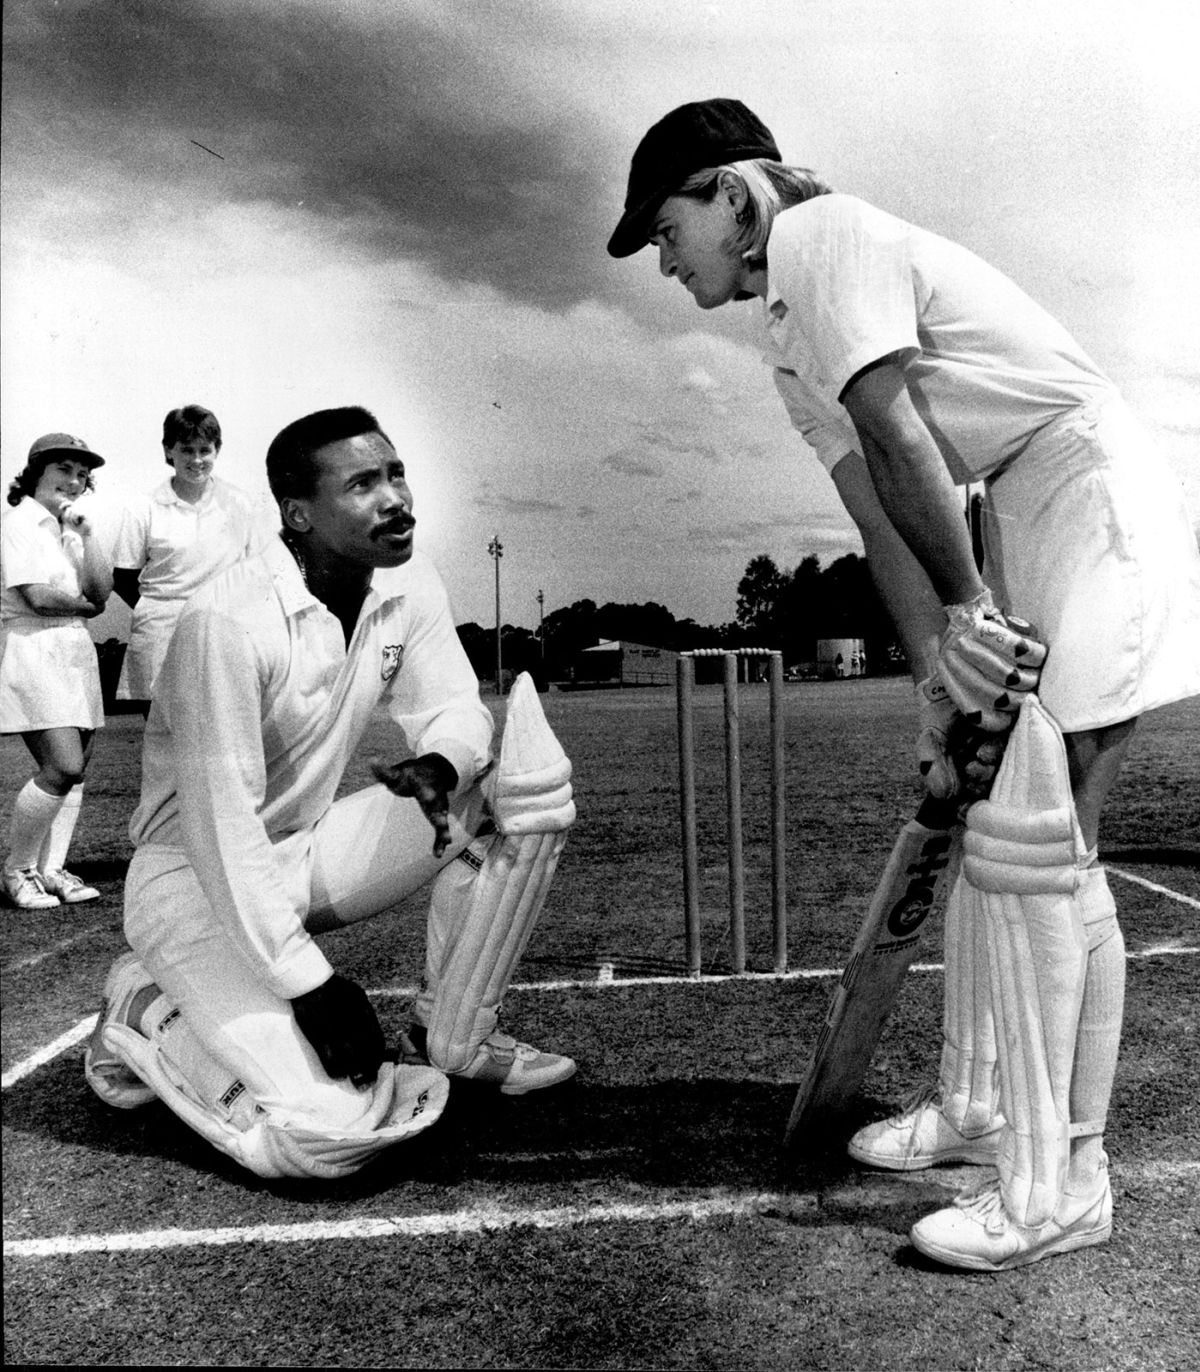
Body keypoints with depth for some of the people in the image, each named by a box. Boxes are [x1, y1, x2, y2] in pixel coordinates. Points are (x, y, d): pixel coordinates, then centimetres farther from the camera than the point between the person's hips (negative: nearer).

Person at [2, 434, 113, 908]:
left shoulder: (71, 526, 18)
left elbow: (101, 592, 6)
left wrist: (86, 533, -2)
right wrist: (85, 607, 2)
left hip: (75, 648, 8)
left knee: (75, 768, 4)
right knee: (63, 766, -16)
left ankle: (52, 869, 12)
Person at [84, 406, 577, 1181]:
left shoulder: (408, 582, -4)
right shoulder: (228, 622, -25)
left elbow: (454, 709, 3)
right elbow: (220, 825, -25)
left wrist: (442, 763, -23)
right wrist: (309, 984, -23)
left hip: (310, 850, 7)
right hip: (195, 877, -7)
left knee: (524, 775, -11)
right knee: (328, 1133, -24)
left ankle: (452, 1041, 3)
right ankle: (146, 1013, 6)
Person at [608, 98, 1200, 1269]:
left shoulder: (821, 235, -10)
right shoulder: (791, 349, 16)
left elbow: (899, 442, -20)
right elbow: (882, 521, 7)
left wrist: (965, 611, -18)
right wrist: (940, 684, -2)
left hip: (1093, 502, -9)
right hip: (1011, 530, 10)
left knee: (1041, 846, -11)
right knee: (978, 830, 11)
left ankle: (1064, 1182, 0)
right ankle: (976, 1108, 25)